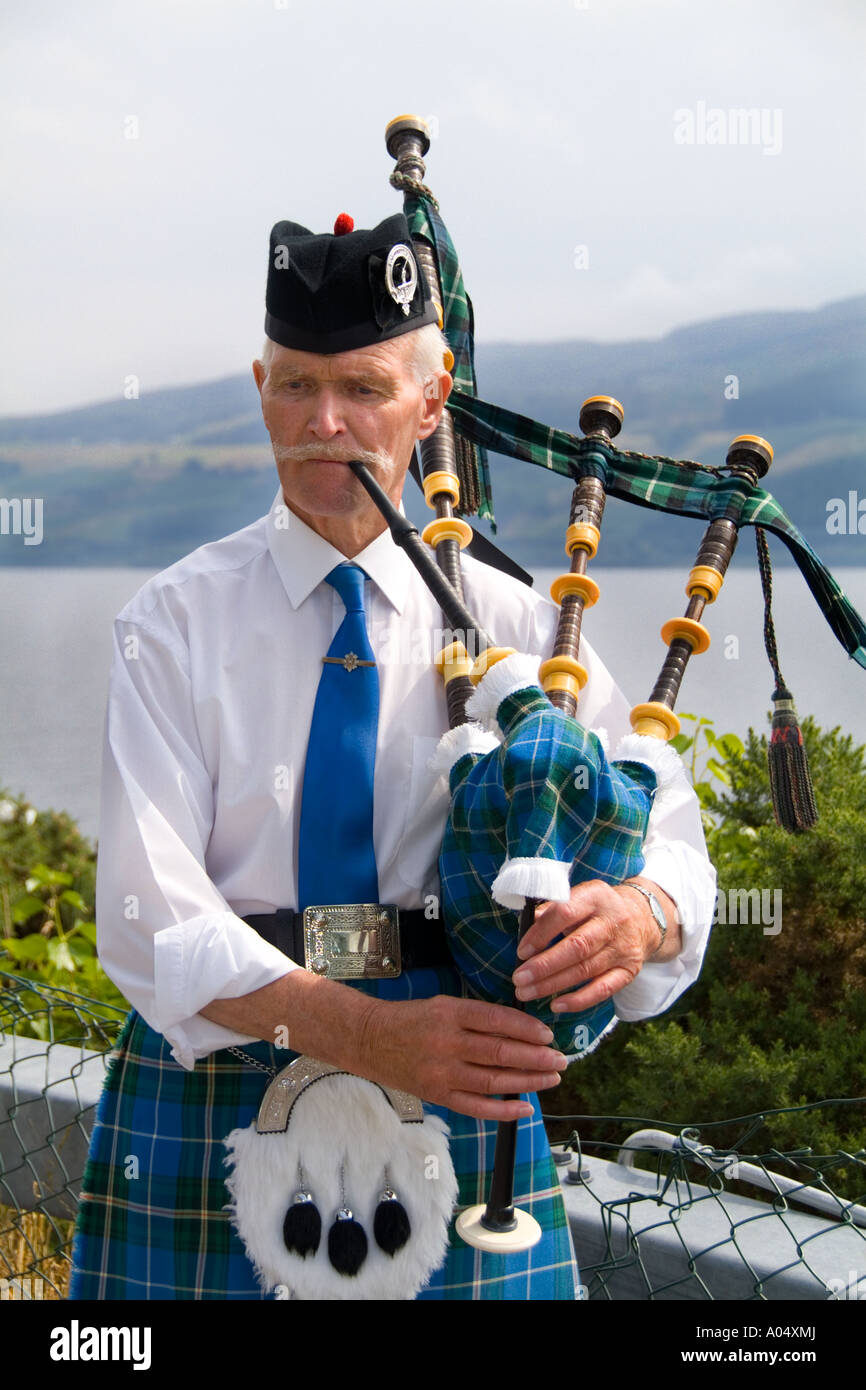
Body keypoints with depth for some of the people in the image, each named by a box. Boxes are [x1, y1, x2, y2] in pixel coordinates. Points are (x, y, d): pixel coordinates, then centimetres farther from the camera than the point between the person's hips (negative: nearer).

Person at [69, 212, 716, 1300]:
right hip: (215, 1087, -1)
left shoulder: (515, 626, 1)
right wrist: (361, 1030, -26)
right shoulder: (174, 623, -3)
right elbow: (150, 910, -12)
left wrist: (638, 914, -25)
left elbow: (669, 839, 0)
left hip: (458, 1097, 1)